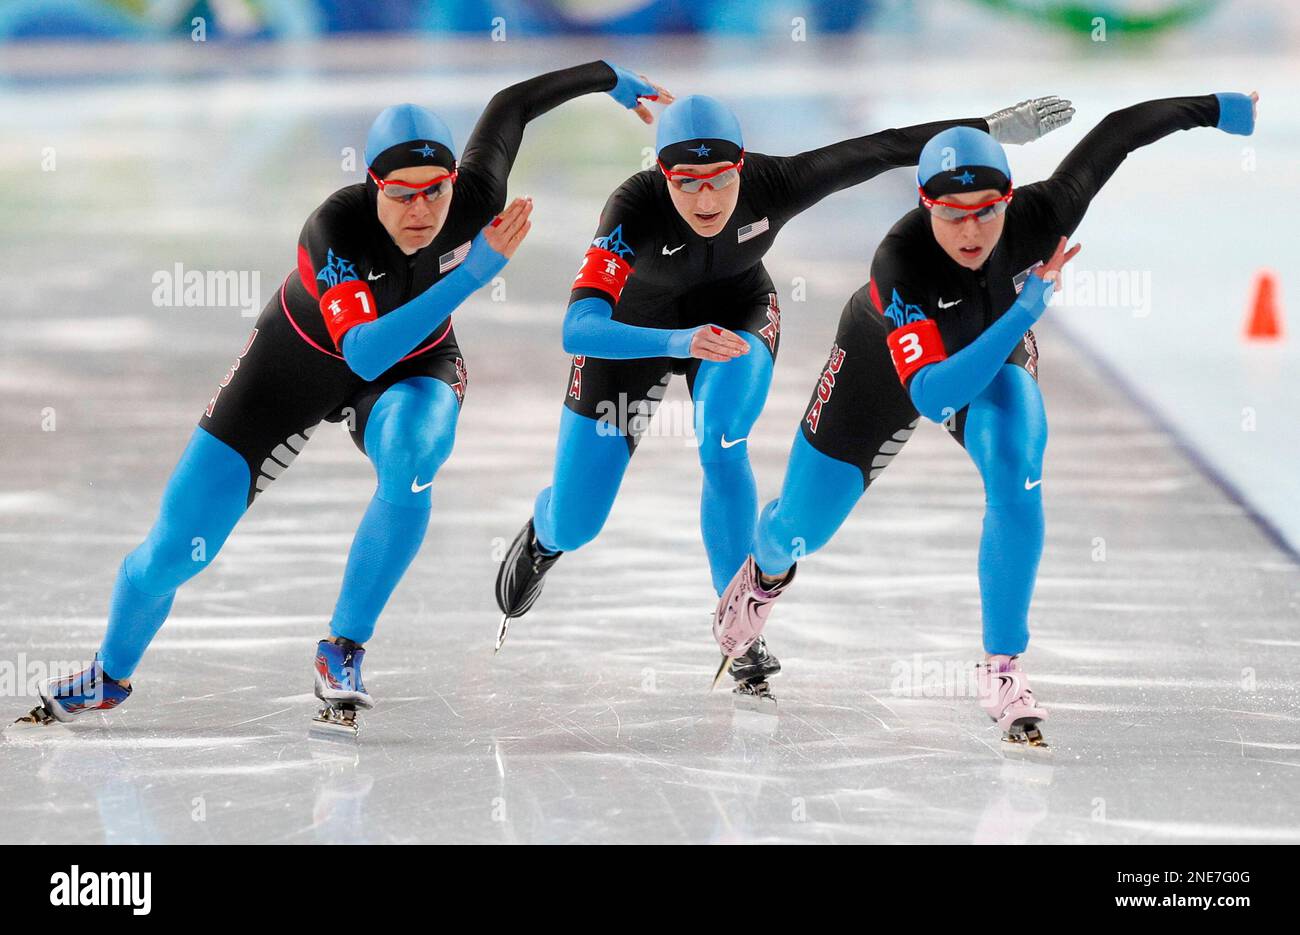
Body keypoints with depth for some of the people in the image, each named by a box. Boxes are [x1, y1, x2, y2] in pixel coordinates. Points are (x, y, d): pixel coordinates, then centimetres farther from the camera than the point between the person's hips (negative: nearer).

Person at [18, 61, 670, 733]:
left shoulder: (475, 200, -28)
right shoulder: (334, 229, -38)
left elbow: (511, 104, -8)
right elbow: (363, 354, -48)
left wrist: (609, 78, 7)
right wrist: (470, 275, -54)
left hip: (413, 364, 2)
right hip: (299, 363, -2)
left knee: (412, 451, -37)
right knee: (175, 551, -3)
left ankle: (342, 653, -19)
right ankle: (110, 677, 30)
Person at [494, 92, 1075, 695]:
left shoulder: (772, 186, -32)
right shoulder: (635, 208, -39)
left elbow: (882, 150, -22)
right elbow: (577, 329, -47)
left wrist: (994, 127, -23)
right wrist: (680, 343, -61)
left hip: (736, 311, 1)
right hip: (633, 326, -1)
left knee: (722, 446, -31)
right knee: (575, 526, 3)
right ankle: (545, 535, 44)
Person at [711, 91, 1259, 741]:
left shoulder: (1040, 218, -36)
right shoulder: (900, 262, -44)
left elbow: (1114, 134, -20)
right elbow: (932, 398, -49)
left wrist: (1217, 109, -8)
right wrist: (1028, 307, -54)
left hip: (994, 358, 2)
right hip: (884, 362, -1)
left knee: (1015, 472, -29)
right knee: (800, 530, 8)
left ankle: (1003, 671, -18)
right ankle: (768, 570, 50)